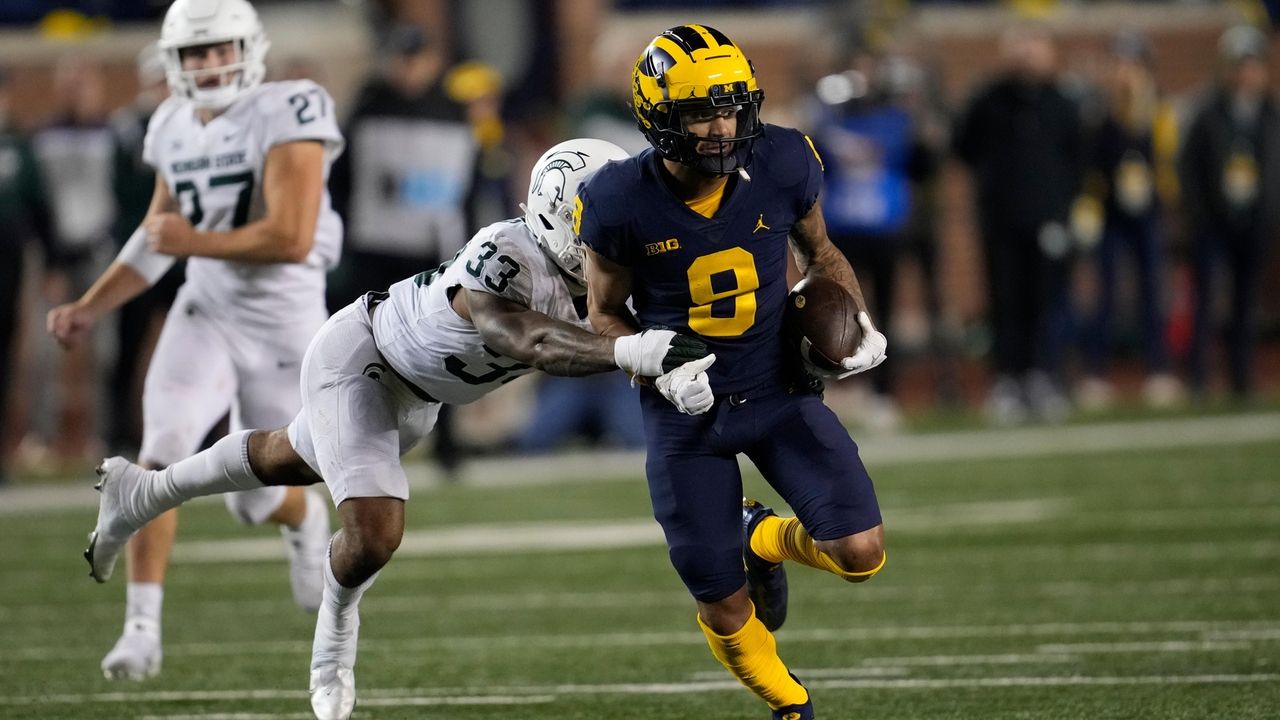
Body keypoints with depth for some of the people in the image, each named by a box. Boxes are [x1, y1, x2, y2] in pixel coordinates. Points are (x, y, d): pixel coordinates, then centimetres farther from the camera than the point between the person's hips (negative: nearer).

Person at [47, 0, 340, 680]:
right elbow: (157, 239, 17)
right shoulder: (174, 129, 4)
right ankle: (142, 628, -15)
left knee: (254, 498, 8)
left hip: (282, 322, -4)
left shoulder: (286, 115, -17)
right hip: (207, 311, 4)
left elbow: (292, 238, -26)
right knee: (163, 452, -18)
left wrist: (193, 241, -19)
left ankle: (305, 517, 47)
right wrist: (90, 307, 8)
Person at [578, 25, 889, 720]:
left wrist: (859, 323, -7)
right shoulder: (621, 203, -19)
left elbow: (819, 253, 7)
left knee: (860, 552, -14)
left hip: (780, 393, 1)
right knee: (726, 613, 3)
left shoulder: (782, 166, -14)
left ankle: (764, 540, 21)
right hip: (685, 410, -1)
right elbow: (606, 312, -2)